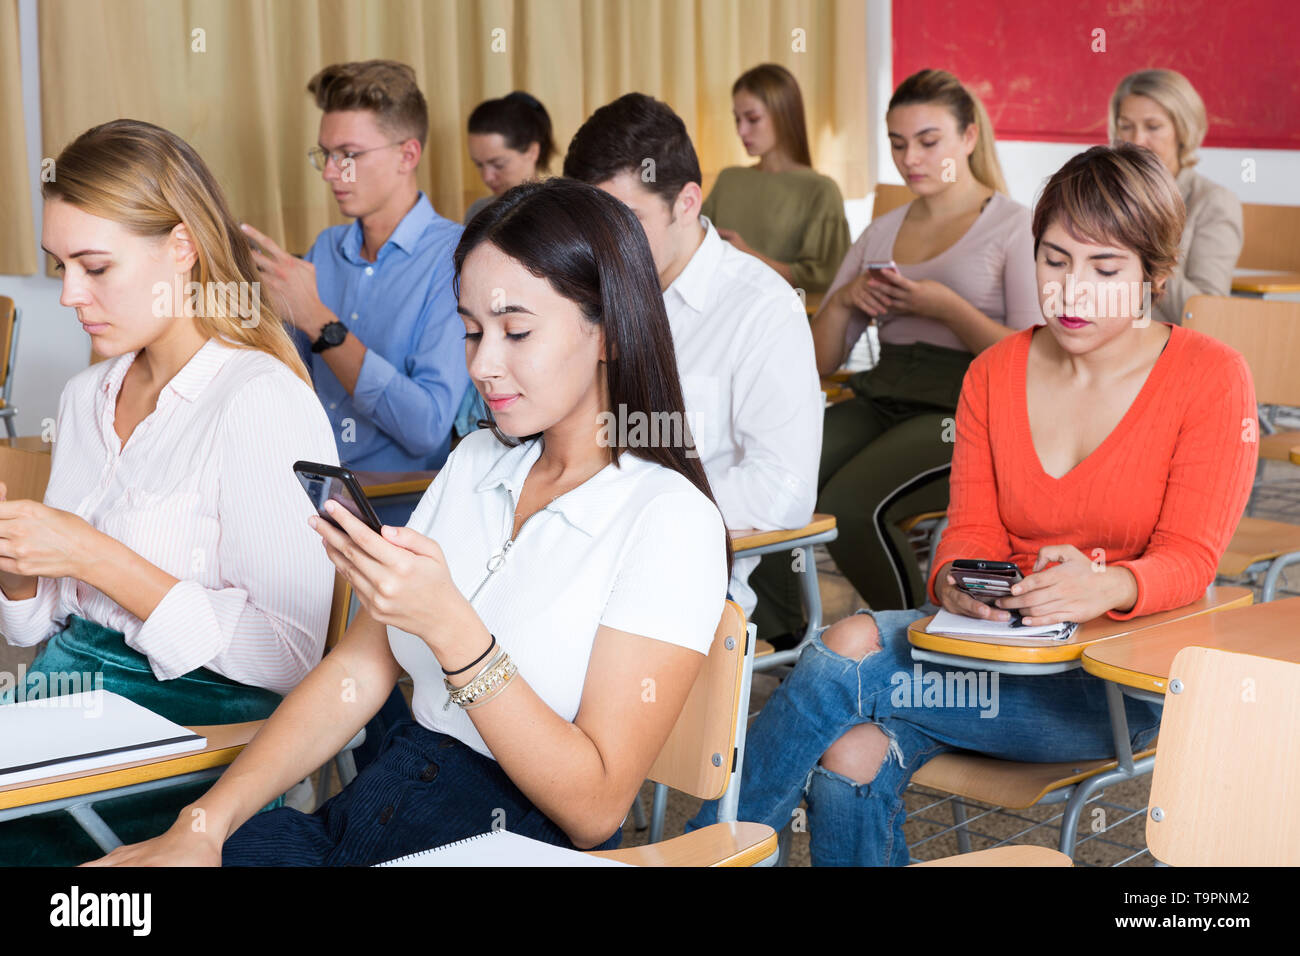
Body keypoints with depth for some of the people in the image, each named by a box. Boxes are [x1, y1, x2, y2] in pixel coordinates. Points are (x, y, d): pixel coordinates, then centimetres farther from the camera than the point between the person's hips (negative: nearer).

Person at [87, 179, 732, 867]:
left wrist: (449, 626, -23)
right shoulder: (475, 463, 12)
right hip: (371, 812, 6)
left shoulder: (669, 519, -11)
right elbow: (357, 671, 7)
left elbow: (597, 808, -15)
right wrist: (207, 821, -6)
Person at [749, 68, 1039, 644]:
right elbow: (820, 362, 20)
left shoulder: (1012, 226, 5)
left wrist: (946, 306, -12)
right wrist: (843, 300, 1)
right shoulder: (881, 233, 21)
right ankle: (786, 642, -6)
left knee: (848, 504, -31)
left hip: (961, 408, -5)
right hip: (880, 398, 5)